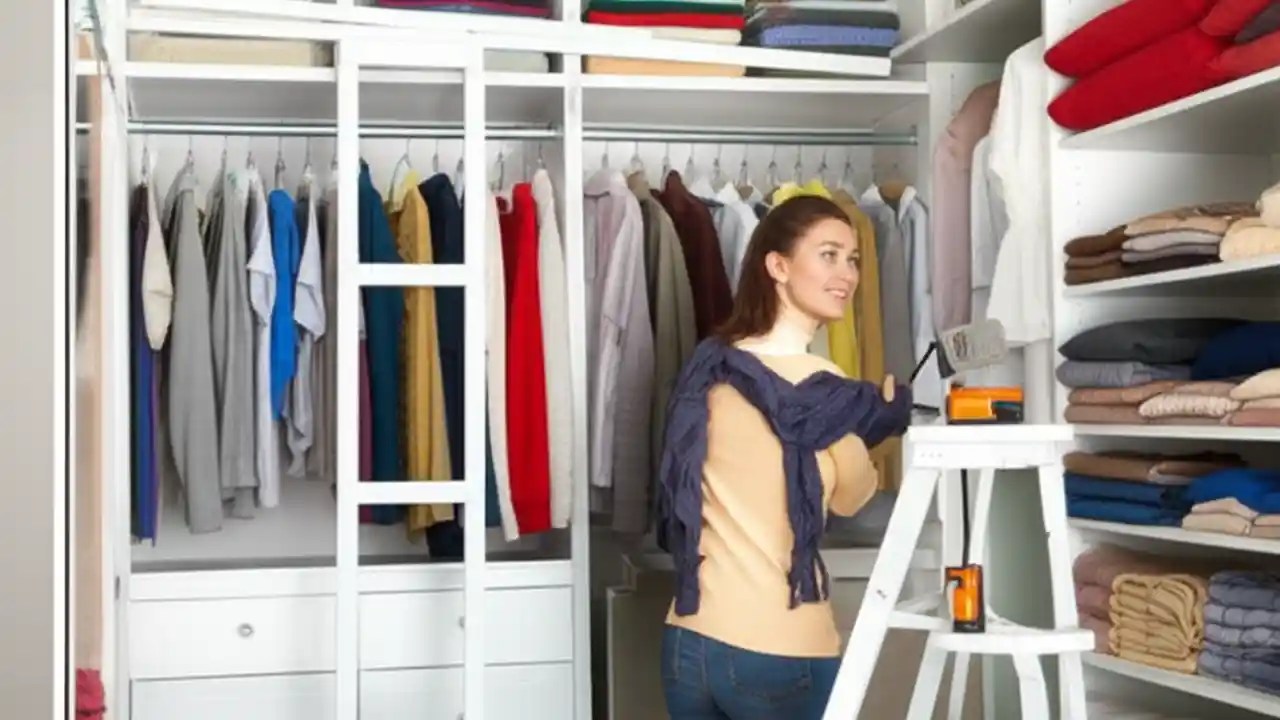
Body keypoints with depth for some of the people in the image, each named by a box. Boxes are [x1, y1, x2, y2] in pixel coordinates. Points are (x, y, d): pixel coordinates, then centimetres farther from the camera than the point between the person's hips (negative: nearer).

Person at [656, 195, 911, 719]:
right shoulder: (824, 392, -13)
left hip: (689, 642, 6)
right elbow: (851, 497, 4)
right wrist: (888, 418, 19)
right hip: (782, 652, -5)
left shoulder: (707, 366, 4)